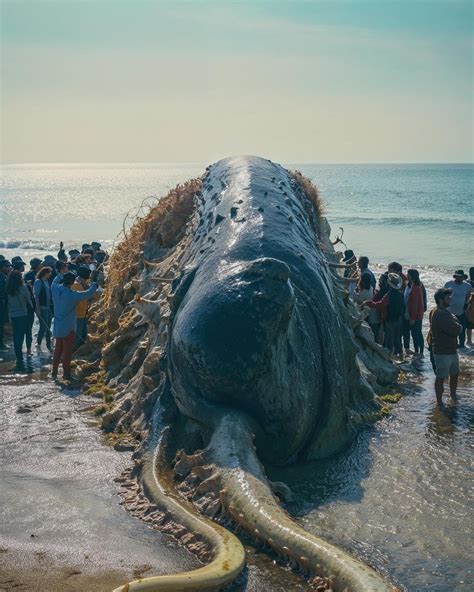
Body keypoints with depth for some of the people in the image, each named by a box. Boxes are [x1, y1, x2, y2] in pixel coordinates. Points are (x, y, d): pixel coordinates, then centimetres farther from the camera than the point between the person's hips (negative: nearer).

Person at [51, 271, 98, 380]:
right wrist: (94, 284, 2)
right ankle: (66, 373, 10)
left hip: (58, 327, 7)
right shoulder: (72, 295, -23)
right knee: (67, 351, 4)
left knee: (58, 349, 17)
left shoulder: (56, 289, -6)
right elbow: (88, 294, -15)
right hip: (68, 328, -7)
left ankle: (54, 371, 22)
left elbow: (55, 281, 19)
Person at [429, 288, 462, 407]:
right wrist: (459, 326, -6)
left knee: (455, 374, 23)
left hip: (451, 350, 10)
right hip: (443, 352, -10)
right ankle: (439, 402, 10)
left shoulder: (444, 312, 11)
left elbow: (456, 326, 12)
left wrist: (456, 326, -9)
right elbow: (455, 330, -26)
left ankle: (453, 395, 42)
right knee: (441, 377, 1)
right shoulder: (440, 315, -25)